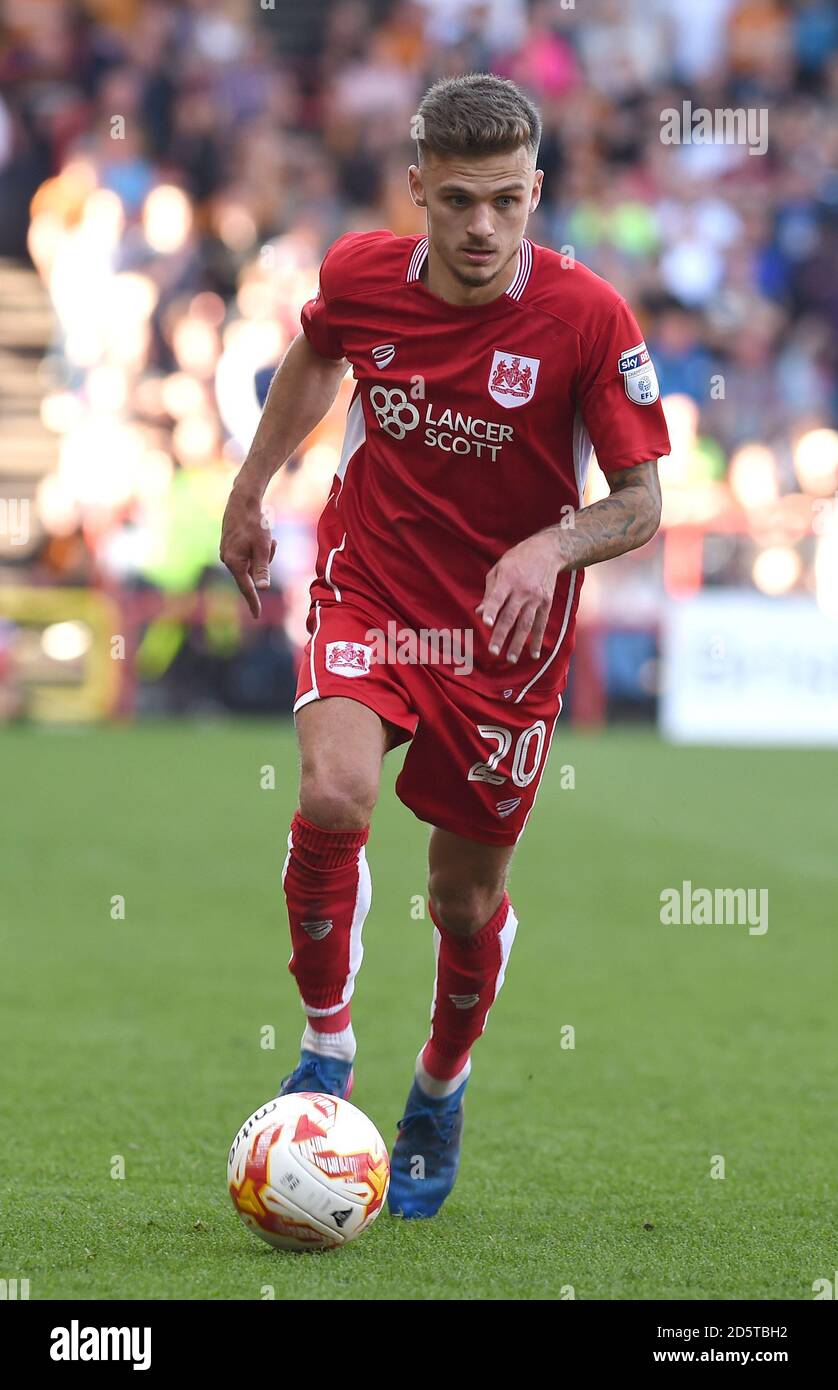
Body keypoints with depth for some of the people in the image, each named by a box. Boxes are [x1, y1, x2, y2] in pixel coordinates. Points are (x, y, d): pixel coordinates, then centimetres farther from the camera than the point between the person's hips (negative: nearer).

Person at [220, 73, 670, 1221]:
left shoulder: (589, 317, -19)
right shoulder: (358, 276, -10)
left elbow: (642, 501, -13)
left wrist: (554, 546, -32)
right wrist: (250, 491, 21)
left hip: (507, 631, -1)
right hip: (369, 591, 1)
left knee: (468, 895, 9)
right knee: (334, 796, -27)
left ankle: (440, 1094, 38)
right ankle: (327, 1045, -5)